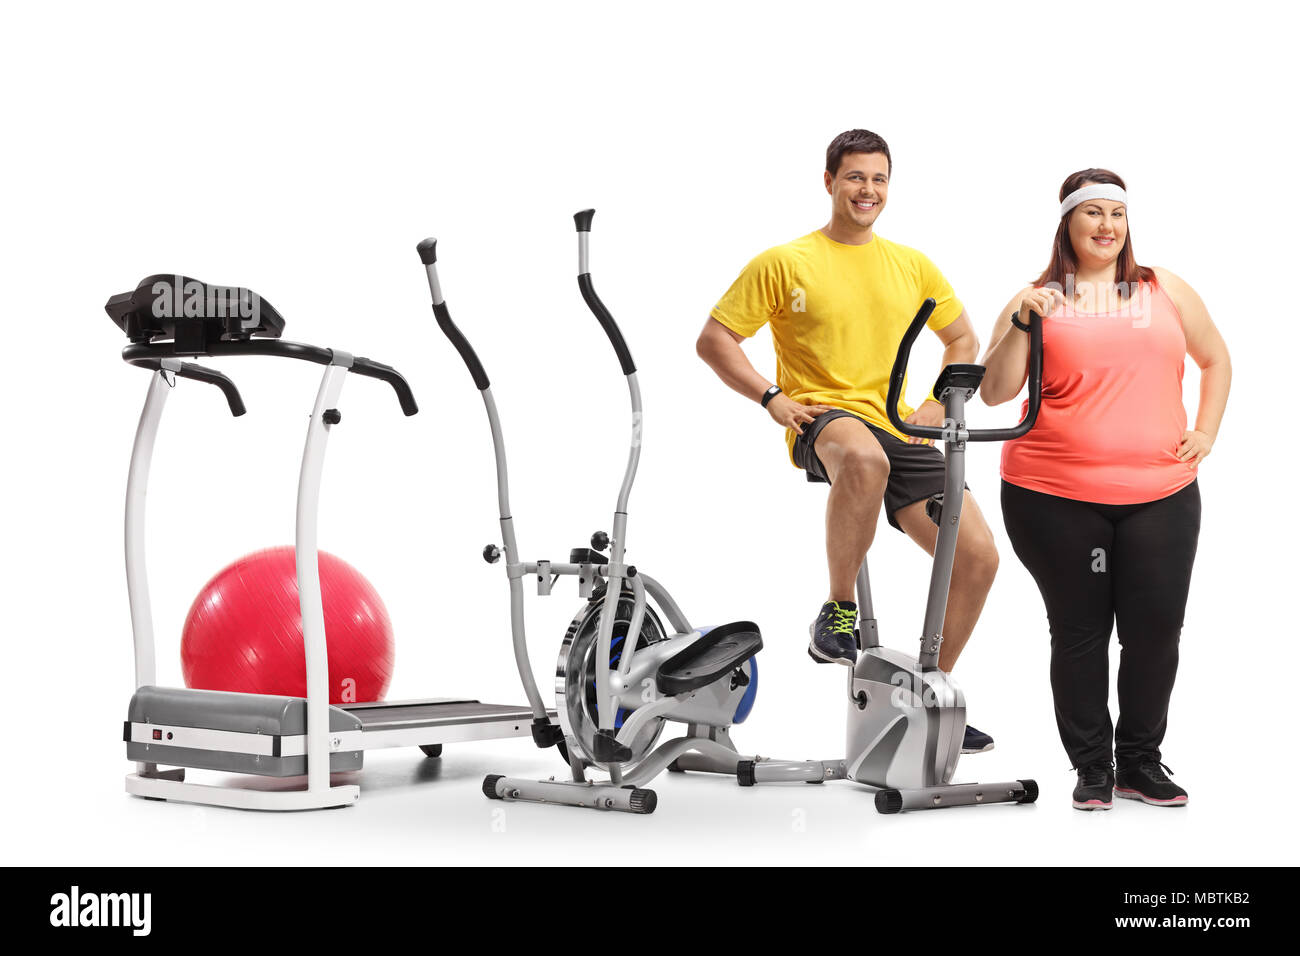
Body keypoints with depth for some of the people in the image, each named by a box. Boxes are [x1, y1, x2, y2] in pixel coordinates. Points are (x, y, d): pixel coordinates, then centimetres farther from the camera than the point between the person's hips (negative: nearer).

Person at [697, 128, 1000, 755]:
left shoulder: (912, 266, 15)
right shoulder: (786, 262, 2)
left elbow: (962, 340, 27)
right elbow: (714, 339, 3)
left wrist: (938, 407, 10)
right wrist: (772, 399, -9)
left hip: (900, 430, 5)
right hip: (823, 419, -5)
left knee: (978, 555, -8)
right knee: (865, 458, -43)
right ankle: (838, 611, -22)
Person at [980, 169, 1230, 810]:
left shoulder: (1166, 291, 11)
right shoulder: (1037, 300, 4)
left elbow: (1215, 359, 23)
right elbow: (994, 393, -2)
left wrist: (1206, 431, 12)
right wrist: (1022, 325, -14)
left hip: (1160, 496, 2)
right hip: (1055, 497, -2)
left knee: (1155, 628, 3)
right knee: (1078, 632, 5)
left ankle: (1140, 762, 21)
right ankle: (1091, 769, 18)